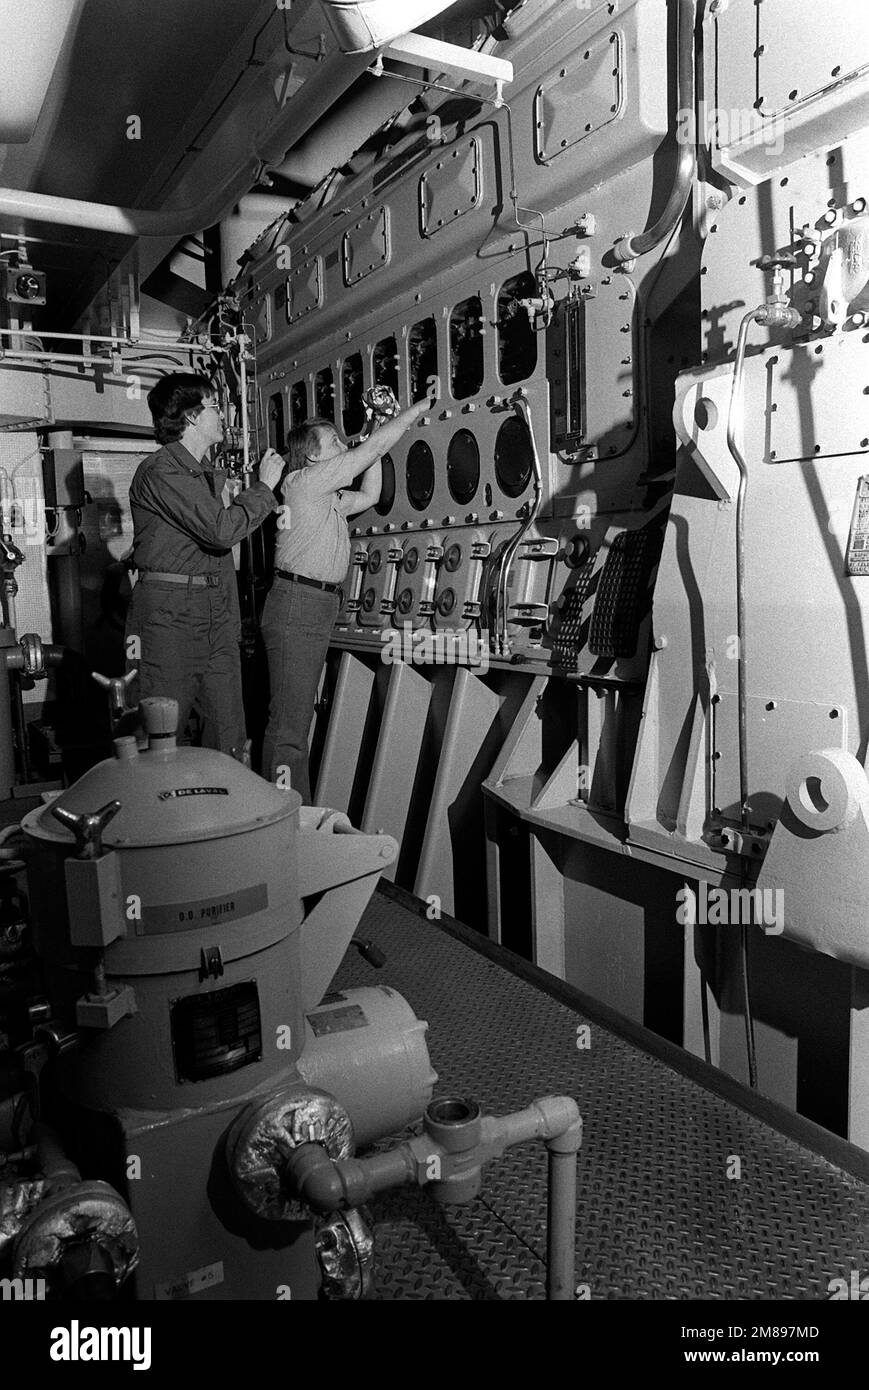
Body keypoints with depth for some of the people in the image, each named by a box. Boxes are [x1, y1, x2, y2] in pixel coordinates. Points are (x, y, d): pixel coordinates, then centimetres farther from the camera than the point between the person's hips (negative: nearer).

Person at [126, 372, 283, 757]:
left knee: (230, 739, 7)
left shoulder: (211, 476, 19)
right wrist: (264, 487, -6)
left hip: (218, 619, 8)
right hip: (170, 619, -8)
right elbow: (221, 529, -18)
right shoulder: (160, 471, -10)